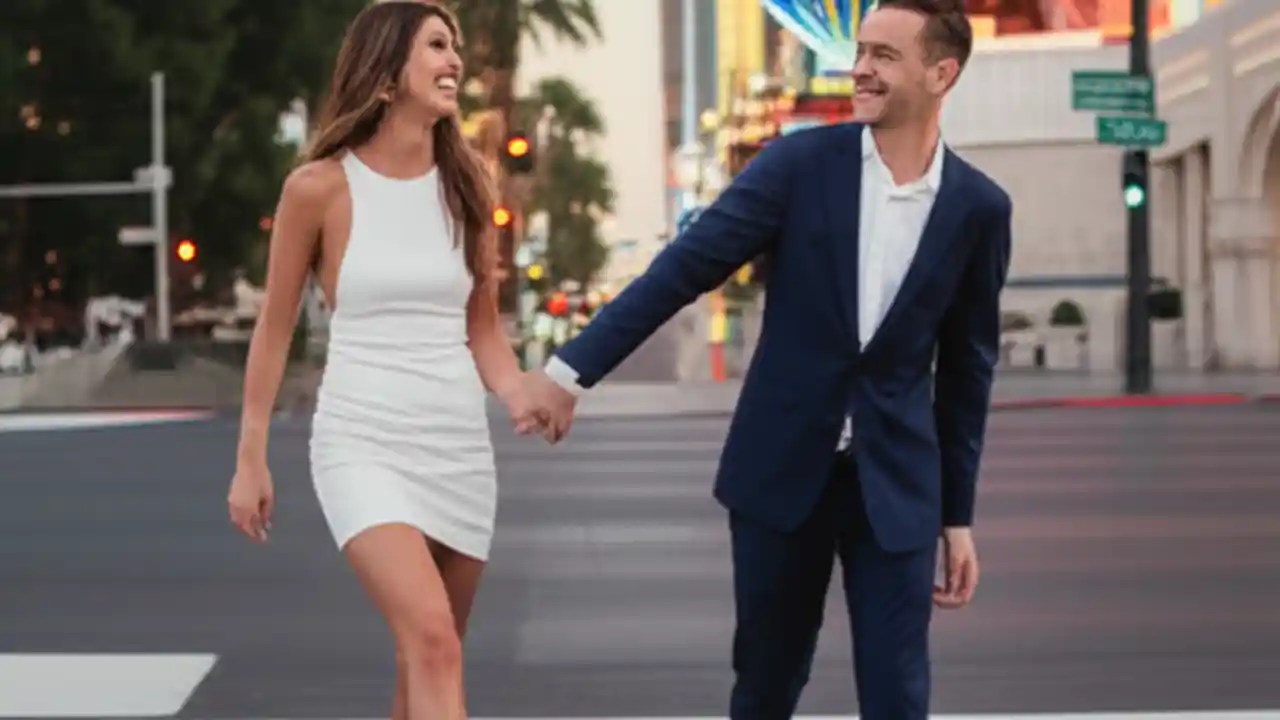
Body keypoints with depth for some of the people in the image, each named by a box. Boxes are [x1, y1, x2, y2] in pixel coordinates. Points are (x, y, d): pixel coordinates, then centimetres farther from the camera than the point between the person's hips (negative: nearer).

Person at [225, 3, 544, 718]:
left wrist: (520, 396, -8)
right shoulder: (319, 187, -5)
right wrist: (251, 459, 4)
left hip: (460, 444, 5)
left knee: (429, 656, 11)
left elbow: (483, 325, 12)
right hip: (364, 443, -5)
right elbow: (276, 327, 3)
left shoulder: (465, 182, 6)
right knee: (430, 639, -22)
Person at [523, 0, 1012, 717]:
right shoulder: (800, 162, -5)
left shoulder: (979, 207, -2)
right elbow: (686, 266, -6)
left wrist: (958, 516, 6)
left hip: (895, 482, 0)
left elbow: (967, 368, 5)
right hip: (781, 467, 0)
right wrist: (574, 368, -12)